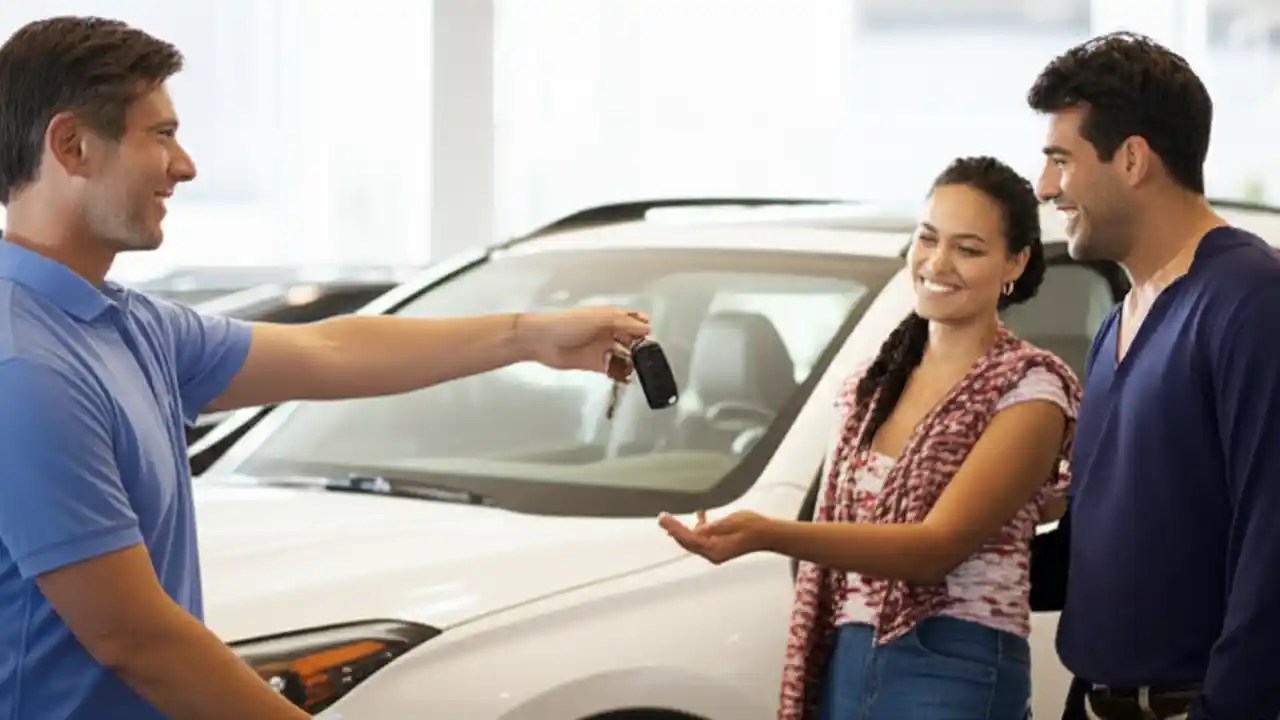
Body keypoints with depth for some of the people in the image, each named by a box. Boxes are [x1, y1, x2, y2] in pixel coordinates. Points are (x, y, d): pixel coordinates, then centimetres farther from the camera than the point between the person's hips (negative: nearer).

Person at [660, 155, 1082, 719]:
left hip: (951, 673, -6)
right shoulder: (872, 384, 11)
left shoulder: (1028, 392, -10)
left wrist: (768, 536, -30)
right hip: (845, 665, 6)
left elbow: (939, 545, -20)